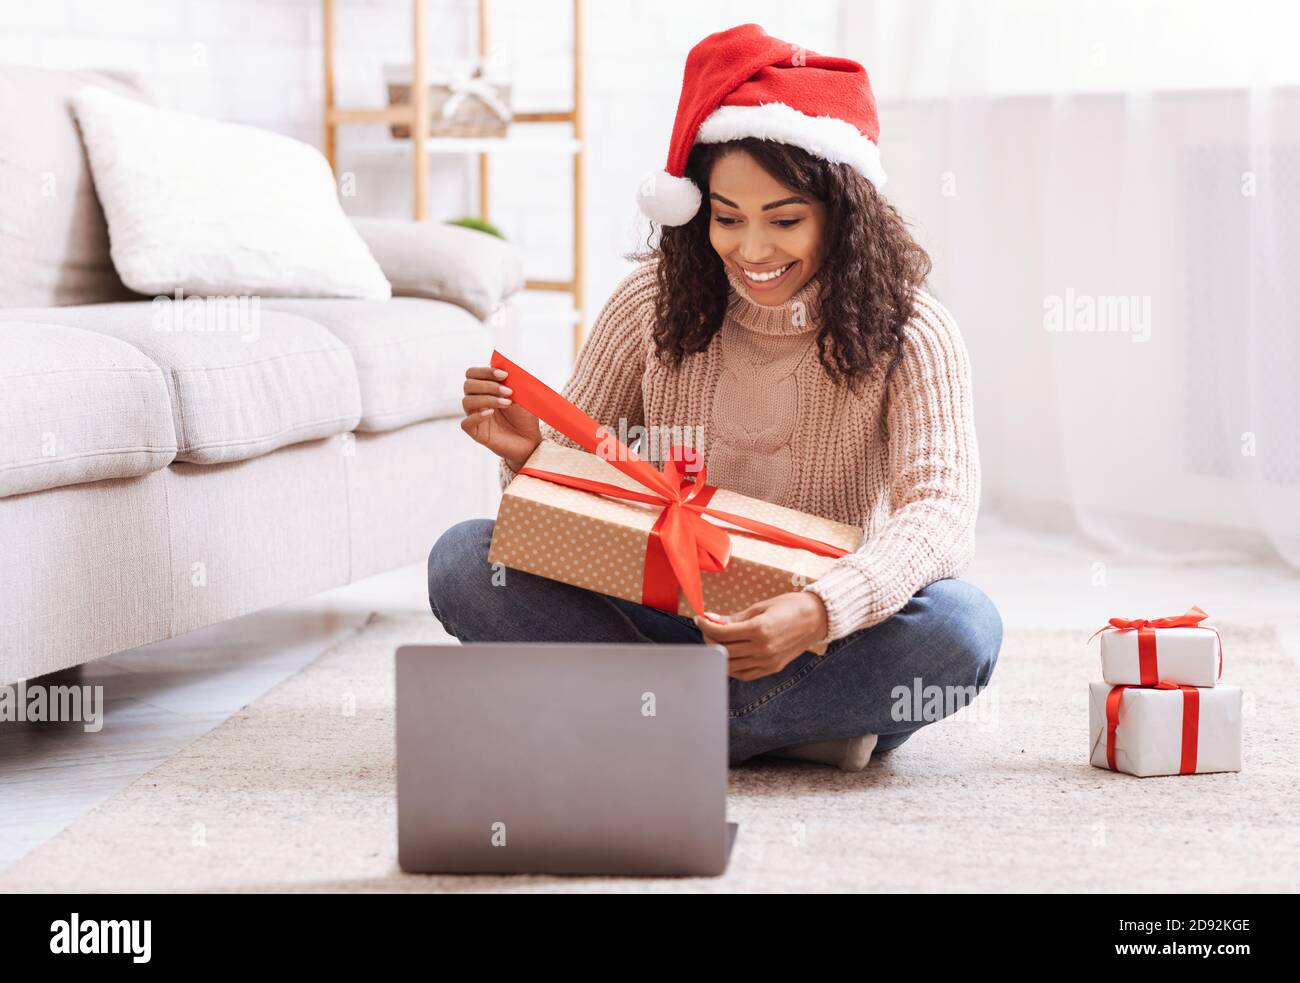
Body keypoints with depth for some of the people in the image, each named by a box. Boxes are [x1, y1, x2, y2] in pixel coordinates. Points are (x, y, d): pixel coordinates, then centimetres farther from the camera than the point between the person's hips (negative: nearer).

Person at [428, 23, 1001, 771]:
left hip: (823, 642, -3)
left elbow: (943, 512, -24)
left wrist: (820, 612, -43)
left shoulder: (908, 331, -10)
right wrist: (527, 451, -22)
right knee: (463, 561, -19)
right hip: (661, 617, 3)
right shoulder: (655, 302, -1)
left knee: (961, 628, -33)